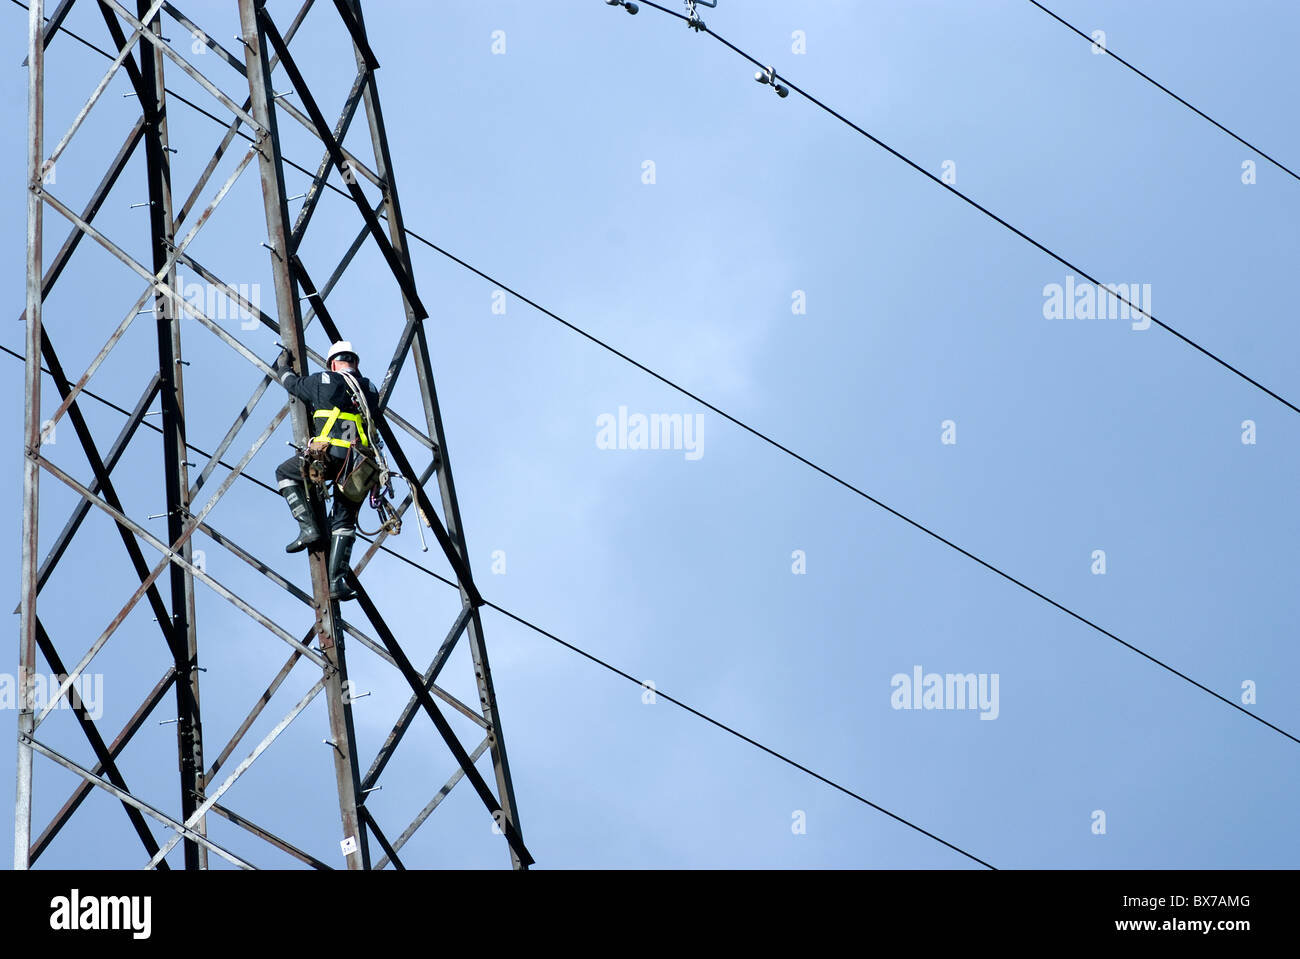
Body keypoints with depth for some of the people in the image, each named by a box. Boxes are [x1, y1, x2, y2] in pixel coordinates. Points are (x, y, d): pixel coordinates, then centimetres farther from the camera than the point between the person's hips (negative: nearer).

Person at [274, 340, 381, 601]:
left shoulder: (323, 382, 8)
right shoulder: (369, 389, 16)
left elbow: (291, 383, 24)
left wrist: (284, 366, 46)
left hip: (330, 453, -4)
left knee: (285, 473, 22)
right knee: (344, 523, 12)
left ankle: (309, 528, 6)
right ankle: (337, 582, 1)